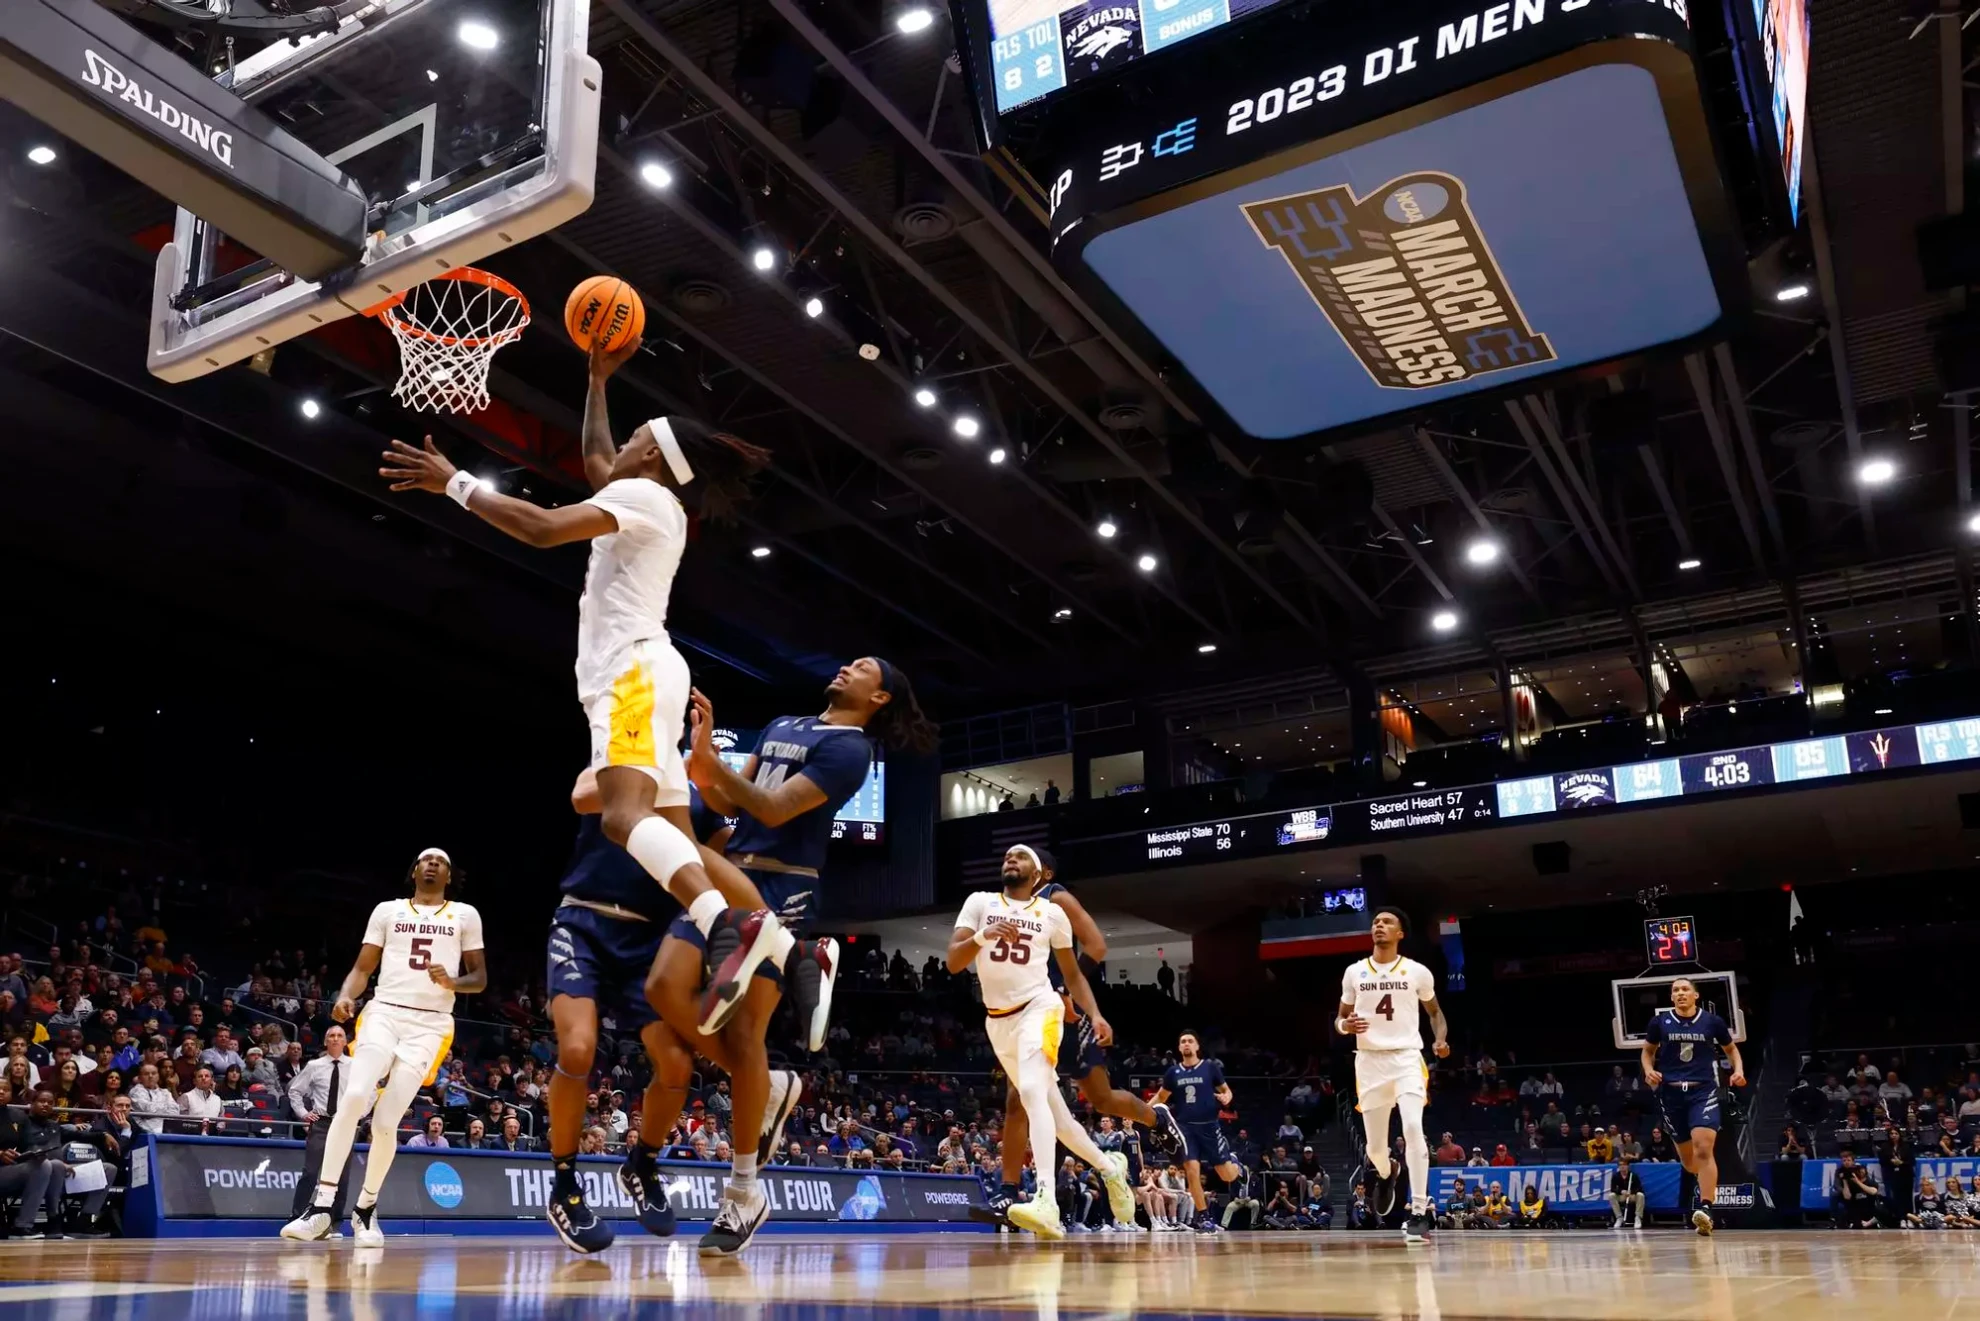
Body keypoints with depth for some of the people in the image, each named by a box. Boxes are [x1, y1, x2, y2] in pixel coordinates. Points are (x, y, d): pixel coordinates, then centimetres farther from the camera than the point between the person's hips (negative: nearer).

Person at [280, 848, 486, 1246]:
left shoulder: (465, 915, 11)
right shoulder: (388, 910, 14)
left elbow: (480, 978, 11)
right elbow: (362, 968, 12)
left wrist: (453, 982, -11)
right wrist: (345, 997, -9)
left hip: (430, 1024, -1)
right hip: (384, 1012, 1)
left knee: (386, 1121, -6)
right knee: (354, 1098, -21)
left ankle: (365, 1209, 15)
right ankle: (322, 1206, -16)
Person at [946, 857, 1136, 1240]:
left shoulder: (1052, 913, 3)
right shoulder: (979, 903, 3)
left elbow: (1072, 973, 12)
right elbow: (953, 962, -6)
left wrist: (1095, 1015, -2)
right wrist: (982, 935, -25)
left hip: (1039, 1007, -3)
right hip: (998, 1019, 3)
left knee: (1032, 1092, -27)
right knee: (1051, 1108, 11)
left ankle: (1046, 1201, -36)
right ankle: (1109, 1166, 34)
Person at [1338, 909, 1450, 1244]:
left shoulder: (1417, 972, 1)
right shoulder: (1354, 972, 5)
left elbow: (1434, 1011, 16)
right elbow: (1341, 1018, 13)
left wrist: (1441, 1039, -4)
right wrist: (1346, 1025, -12)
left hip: (1407, 1058, -2)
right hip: (1369, 1061, 2)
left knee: (1413, 1129, -23)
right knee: (1375, 1145, 7)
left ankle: (1419, 1213, -17)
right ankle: (1387, 1173, 44)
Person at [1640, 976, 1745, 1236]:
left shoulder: (1712, 1021, 0)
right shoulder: (1660, 1021, 2)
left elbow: (1731, 1048, 16)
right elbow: (1648, 1050, 16)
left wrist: (1738, 1070, -2)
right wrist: (1649, 1070, -4)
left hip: (1703, 1091, -2)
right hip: (1671, 1092, 2)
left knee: (1703, 1149, -20)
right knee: (1686, 1156, 11)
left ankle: (1705, 1209, -23)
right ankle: (1707, 1183, 43)